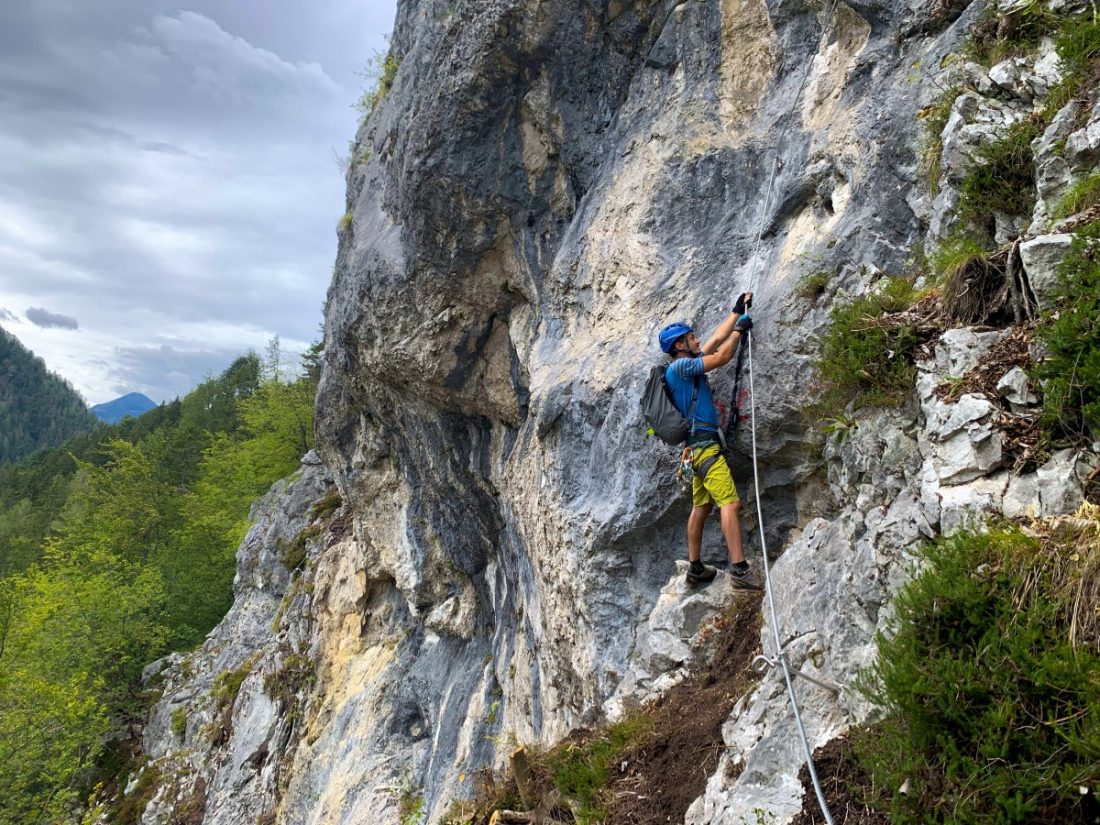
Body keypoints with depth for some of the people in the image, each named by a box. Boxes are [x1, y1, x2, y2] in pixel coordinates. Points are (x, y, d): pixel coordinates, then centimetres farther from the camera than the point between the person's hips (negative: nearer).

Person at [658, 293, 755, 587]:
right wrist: (740, 330, 2)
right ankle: (739, 569, -19)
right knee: (731, 504, -16)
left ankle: (695, 568, 18)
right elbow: (723, 357, -12)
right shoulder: (680, 366, -9)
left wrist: (737, 312, 31)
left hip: (700, 444, 10)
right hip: (704, 443, -10)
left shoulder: (688, 364, 18)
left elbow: (717, 339, 26)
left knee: (702, 507, 13)